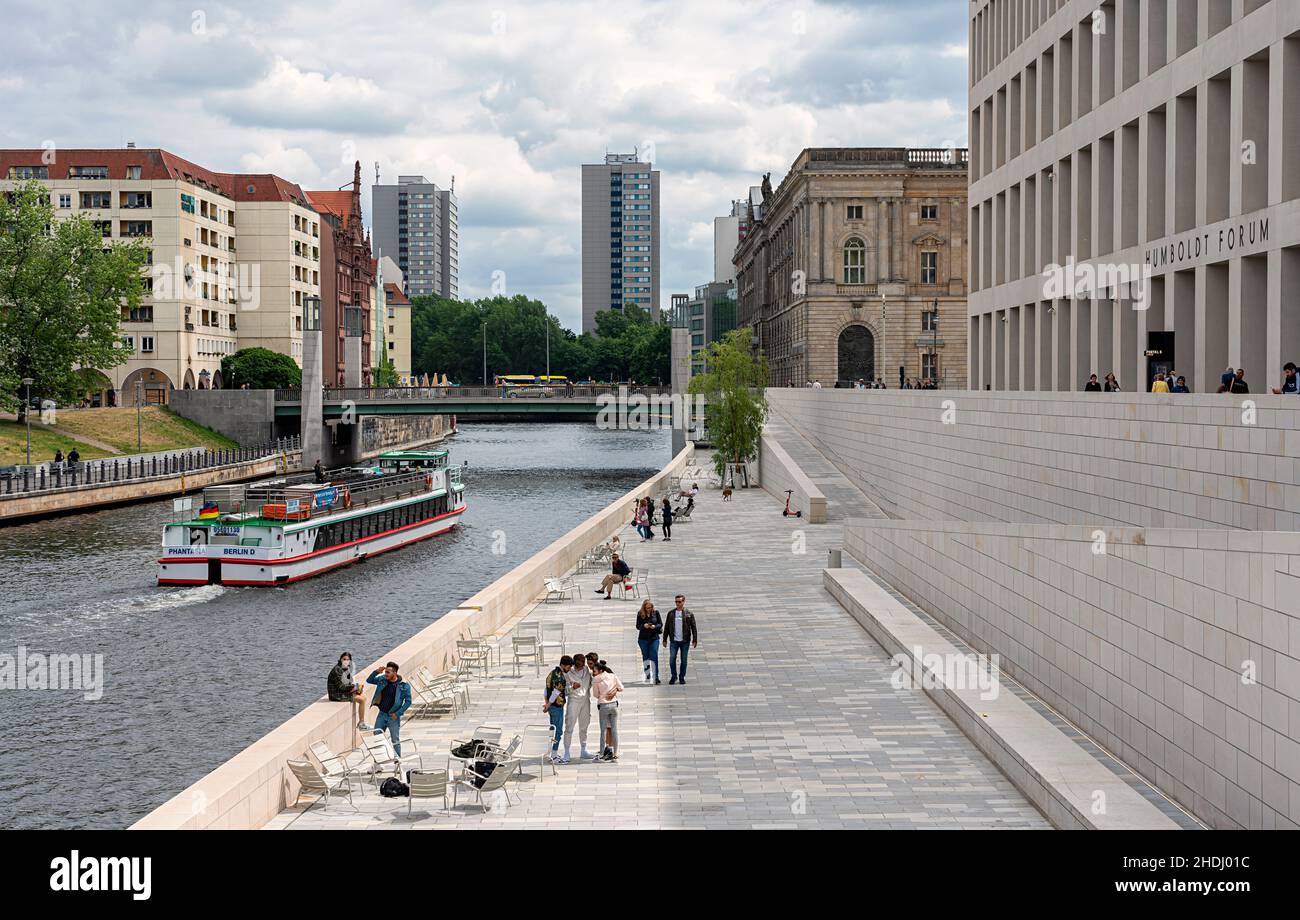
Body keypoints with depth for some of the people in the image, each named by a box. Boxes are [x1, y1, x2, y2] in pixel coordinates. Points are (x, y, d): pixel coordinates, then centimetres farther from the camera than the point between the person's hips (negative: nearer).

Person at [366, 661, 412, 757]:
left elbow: (408, 701, -8)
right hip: (381, 714, 4)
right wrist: (376, 671, -10)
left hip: (393, 716, -4)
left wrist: (397, 714, -13)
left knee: (395, 740, 5)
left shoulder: (404, 685, -11)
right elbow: (369, 680, 8)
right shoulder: (382, 680, 1)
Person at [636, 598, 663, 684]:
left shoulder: (656, 613, -1)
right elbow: (637, 626, 1)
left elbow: (661, 624, 3)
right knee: (645, 657, 10)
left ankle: (656, 677, -10)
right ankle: (647, 676, 22)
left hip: (654, 638, -1)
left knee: (654, 657, -8)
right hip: (643, 639, 1)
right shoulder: (640, 614, -1)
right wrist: (644, 626, -19)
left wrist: (655, 626, -18)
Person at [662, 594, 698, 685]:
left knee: (684, 660, 5)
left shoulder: (689, 614, 0)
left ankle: (682, 677, 17)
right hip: (674, 641, 1)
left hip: (685, 641, -1)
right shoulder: (671, 613, 5)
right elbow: (666, 627, 10)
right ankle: (673, 676, 12)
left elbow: (694, 628, 1)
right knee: (672, 659, -4)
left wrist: (695, 640, -6)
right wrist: (665, 640, 7)